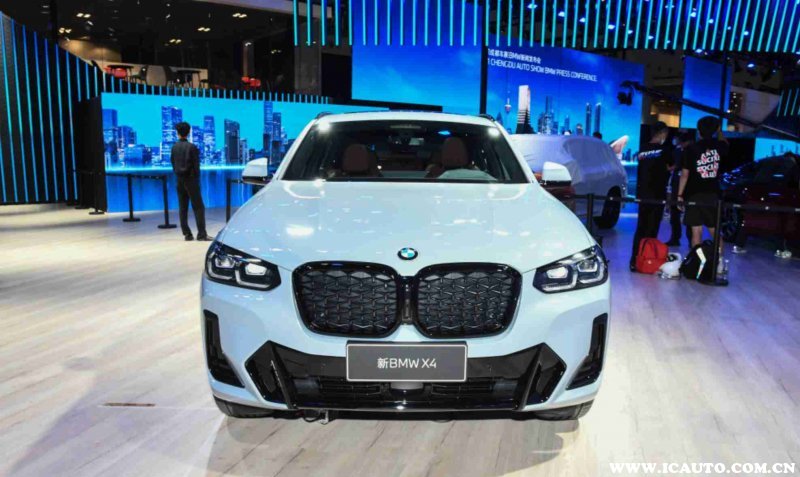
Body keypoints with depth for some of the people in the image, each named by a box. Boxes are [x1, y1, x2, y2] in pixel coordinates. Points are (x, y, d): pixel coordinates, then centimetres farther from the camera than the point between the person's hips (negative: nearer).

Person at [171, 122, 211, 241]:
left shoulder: (174, 147, 4)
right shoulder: (191, 147, -11)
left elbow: (173, 164, 7)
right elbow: (196, 164, -10)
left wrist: (178, 175, 13)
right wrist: (197, 178, 1)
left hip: (180, 180, 5)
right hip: (191, 179, -5)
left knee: (183, 208, 8)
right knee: (198, 207, -3)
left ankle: (187, 234, 9)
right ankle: (201, 234, -8)